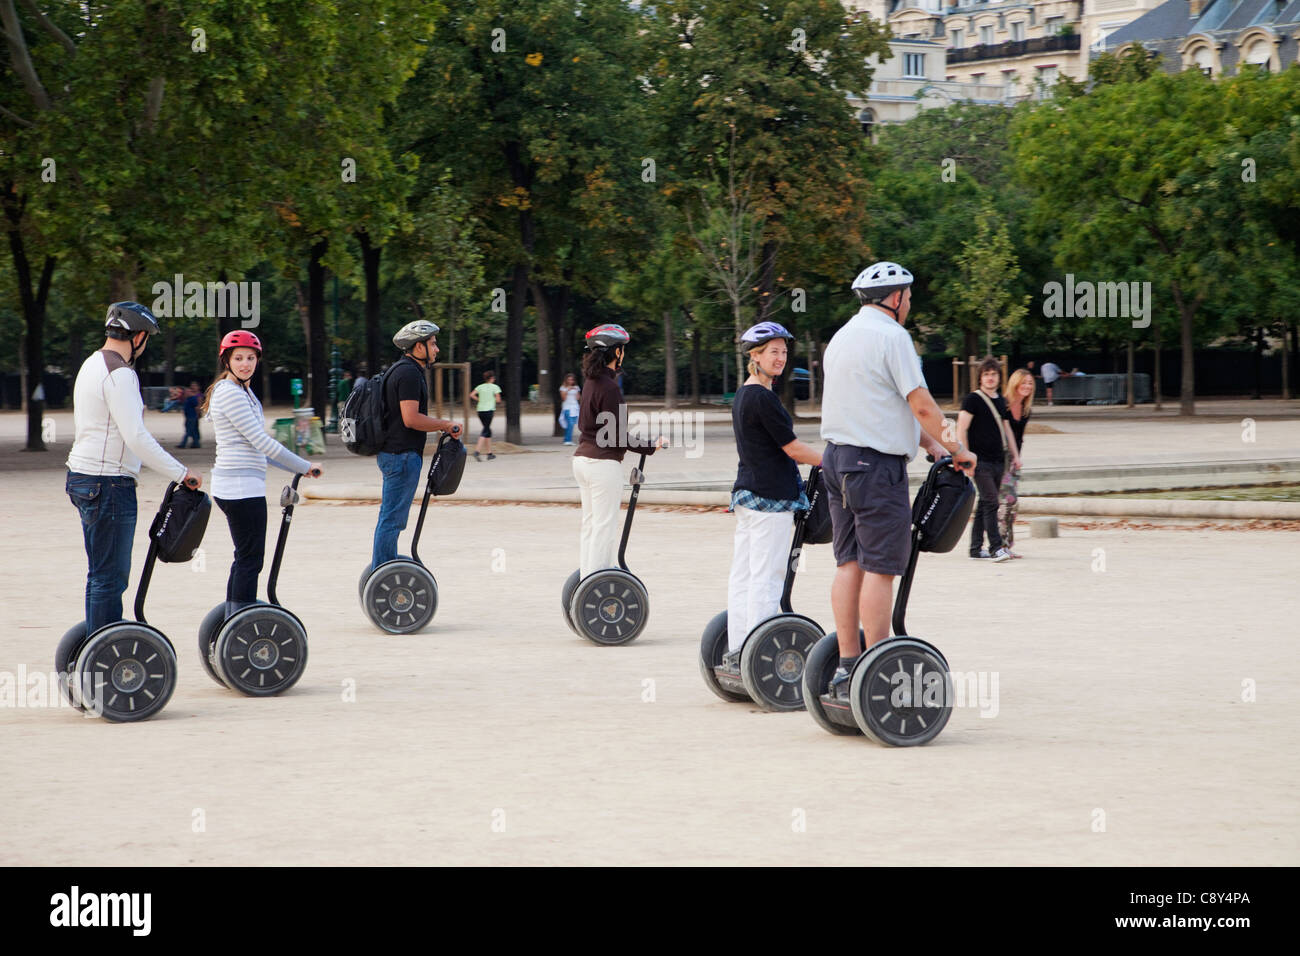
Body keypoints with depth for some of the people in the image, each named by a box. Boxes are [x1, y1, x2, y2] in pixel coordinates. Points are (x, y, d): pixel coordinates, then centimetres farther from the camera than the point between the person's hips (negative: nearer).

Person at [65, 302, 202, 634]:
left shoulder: (92, 365, 16)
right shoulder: (119, 373, -16)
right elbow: (136, 437, -22)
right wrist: (181, 473, -17)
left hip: (83, 478, 10)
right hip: (109, 484, -10)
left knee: (103, 574, 15)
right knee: (110, 577, -6)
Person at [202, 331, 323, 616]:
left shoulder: (242, 391, 19)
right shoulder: (230, 393, -14)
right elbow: (262, 442, -17)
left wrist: (297, 468, 19)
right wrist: (305, 467, -9)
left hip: (231, 486, 10)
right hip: (242, 486, -10)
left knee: (246, 557, 15)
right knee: (250, 559, -8)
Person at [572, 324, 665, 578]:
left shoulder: (591, 383, 12)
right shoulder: (609, 387, -16)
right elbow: (615, 435, -17)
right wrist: (651, 447, -8)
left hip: (583, 459, 9)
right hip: (603, 464, -9)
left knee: (590, 526, 14)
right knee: (604, 528, -6)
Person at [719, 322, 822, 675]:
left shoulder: (742, 396, 14)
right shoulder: (763, 398, -16)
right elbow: (792, 448, -14)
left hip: (746, 491, 10)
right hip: (771, 495, -10)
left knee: (742, 575, 11)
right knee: (766, 577, -7)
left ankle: (736, 653, 14)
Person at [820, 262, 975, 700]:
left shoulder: (842, 336, 18)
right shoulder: (891, 336, -11)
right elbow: (921, 405, -13)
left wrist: (929, 442, 16)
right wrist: (956, 449, -2)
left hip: (838, 457, 9)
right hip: (876, 464, -9)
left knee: (849, 562, 10)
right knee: (881, 567, -7)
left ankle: (846, 665, 10)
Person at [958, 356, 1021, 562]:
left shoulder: (1001, 401, 15)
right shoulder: (973, 399, -5)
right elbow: (961, 429, -9)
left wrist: (1015, 454, 22)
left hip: (998, 460, 7)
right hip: (981, 460, -7)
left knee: (985, 505, 10)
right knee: (990, 501, -15)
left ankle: (976, 547, 15)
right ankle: (996, 547, -18)